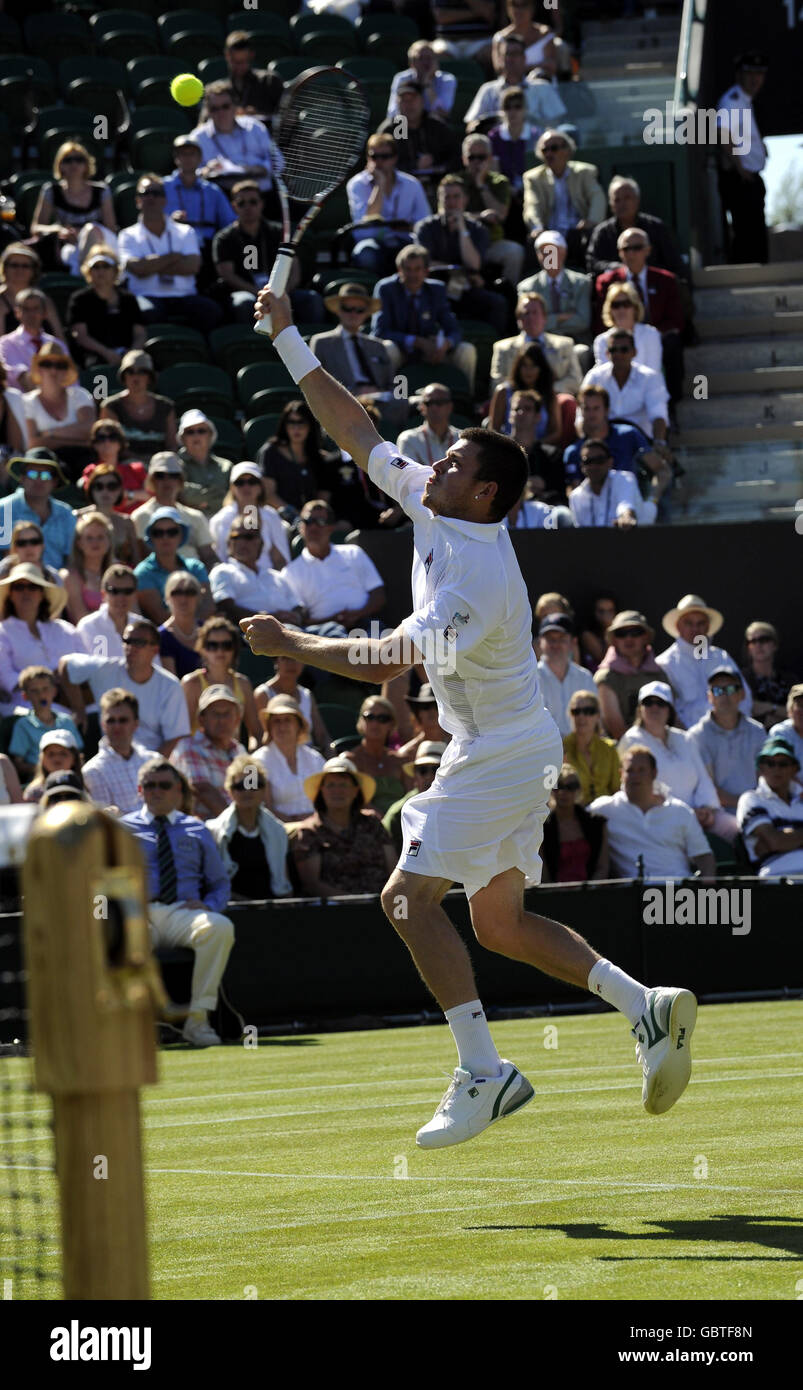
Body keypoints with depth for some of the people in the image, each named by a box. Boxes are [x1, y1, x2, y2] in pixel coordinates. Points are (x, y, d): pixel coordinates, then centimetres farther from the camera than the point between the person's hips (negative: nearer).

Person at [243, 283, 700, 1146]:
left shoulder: (475, 576, -24)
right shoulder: (433, 510, 2)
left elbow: (383, 663, -28)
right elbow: (356, 433, 8)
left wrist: (288, 645, -18)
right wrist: (287, 339, 6)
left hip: (502, 758, -10)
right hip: (501, 755, 10)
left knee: (409, 894, -14)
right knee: (499, 923, 12)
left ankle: (483, 1073, -15)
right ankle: (648, 1008, 10)